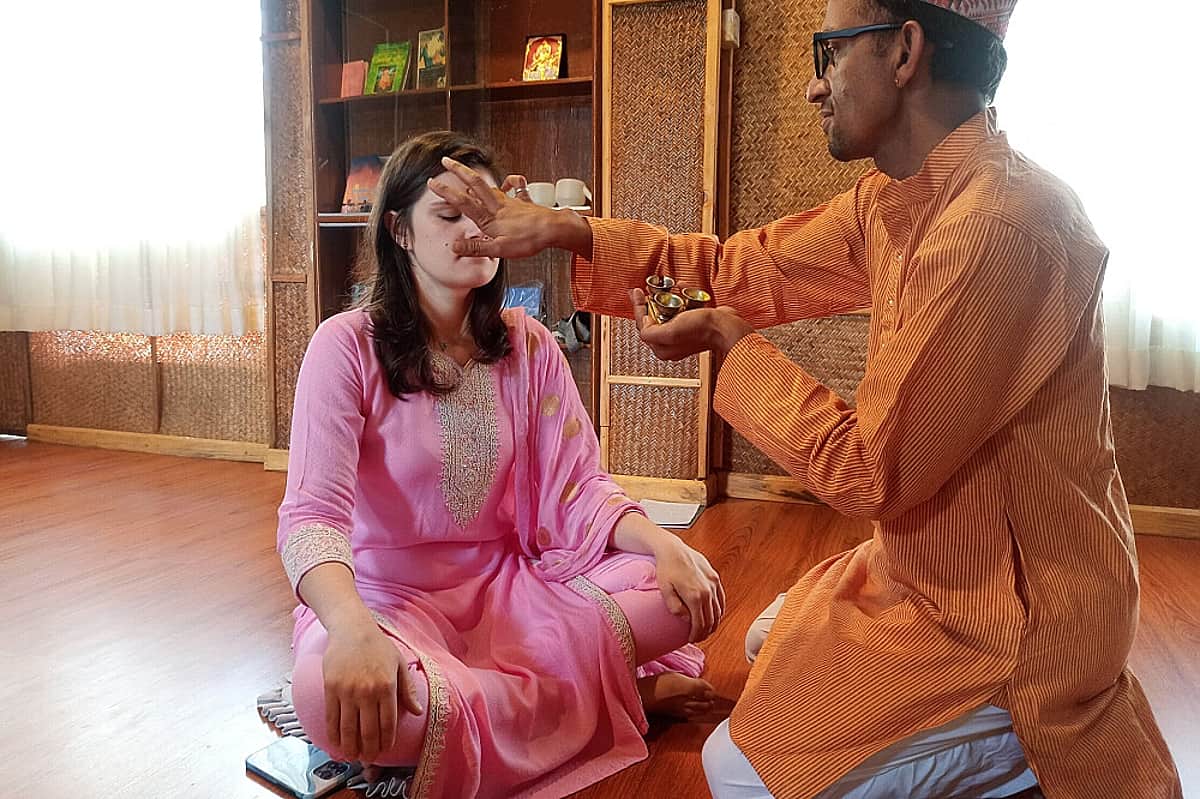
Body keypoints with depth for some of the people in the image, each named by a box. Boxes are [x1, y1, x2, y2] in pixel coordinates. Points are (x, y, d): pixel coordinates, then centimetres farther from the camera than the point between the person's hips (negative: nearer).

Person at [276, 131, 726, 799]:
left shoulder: (527, 345, 2)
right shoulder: (348, 345, -11)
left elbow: (578, 486, -2)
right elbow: (312, 515, -21)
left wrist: (665, 545, -23)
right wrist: (354, 631, -42)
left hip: (510, 587, 3)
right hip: (387, 599, -3)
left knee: (692, 589, -15)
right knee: (331, 693, -38)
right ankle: (612, 693, -15)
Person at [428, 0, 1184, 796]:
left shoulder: (1001, 227, -30)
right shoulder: (893, 200, -1)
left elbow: (872, 473, -26)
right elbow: (747, 268, 3)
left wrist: (730, 343, -16)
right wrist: (563, 230, 1)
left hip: (1009, 629, -9)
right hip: (935, 571, 9)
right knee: (770, 648, 26)